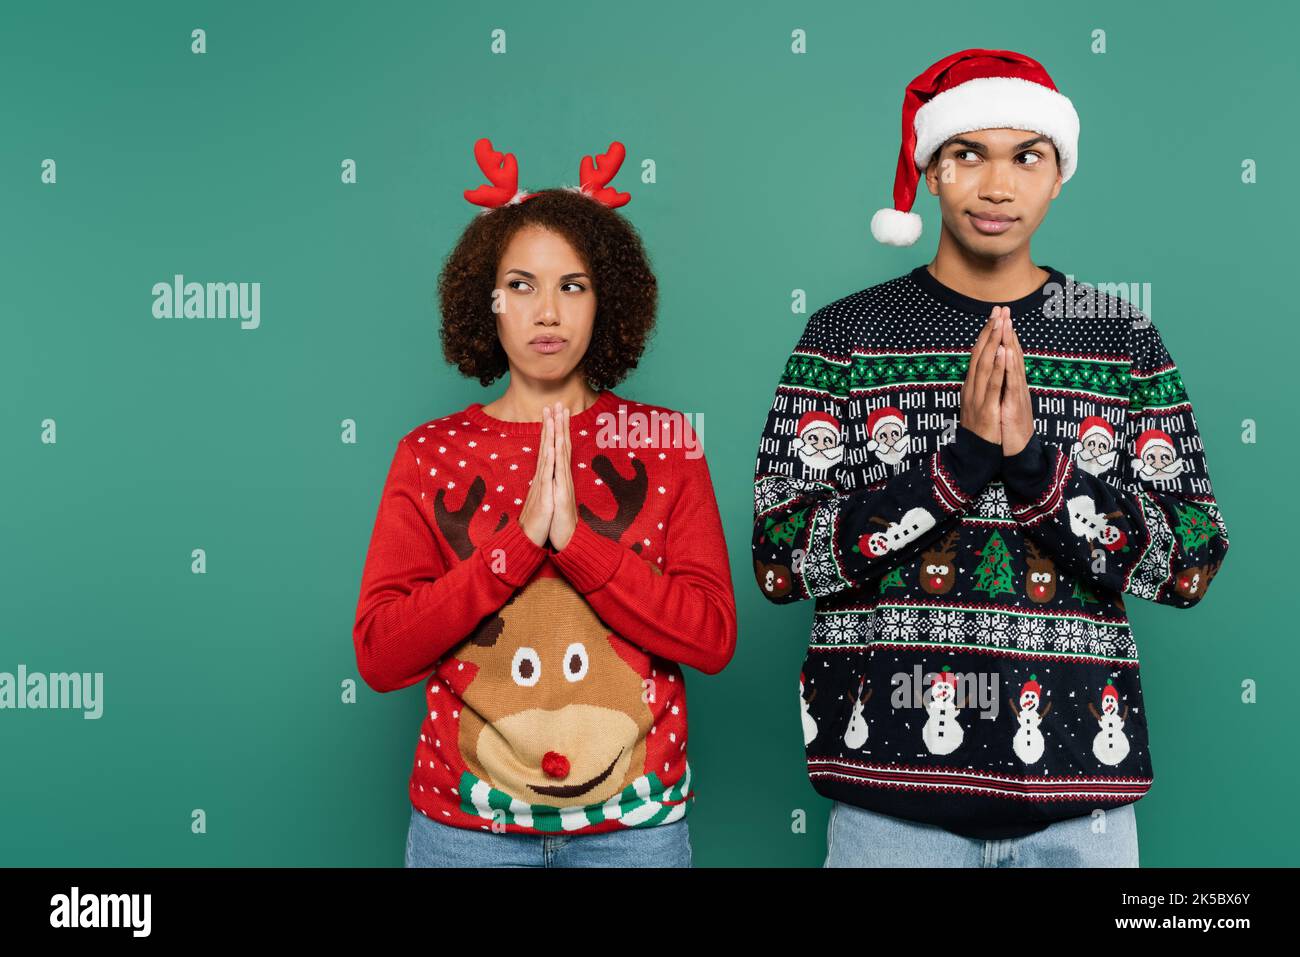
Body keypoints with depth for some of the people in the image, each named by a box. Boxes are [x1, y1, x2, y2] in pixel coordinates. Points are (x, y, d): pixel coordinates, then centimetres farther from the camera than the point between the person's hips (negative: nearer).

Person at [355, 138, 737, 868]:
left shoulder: (662, 443, 0)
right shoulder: (429, 454, -1)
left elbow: (713, 638, -9)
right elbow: (379, 656, -10)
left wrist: (575, 539, -20)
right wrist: (521, 538, -19)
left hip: (633, 819, 1)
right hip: (467, 821, 0)